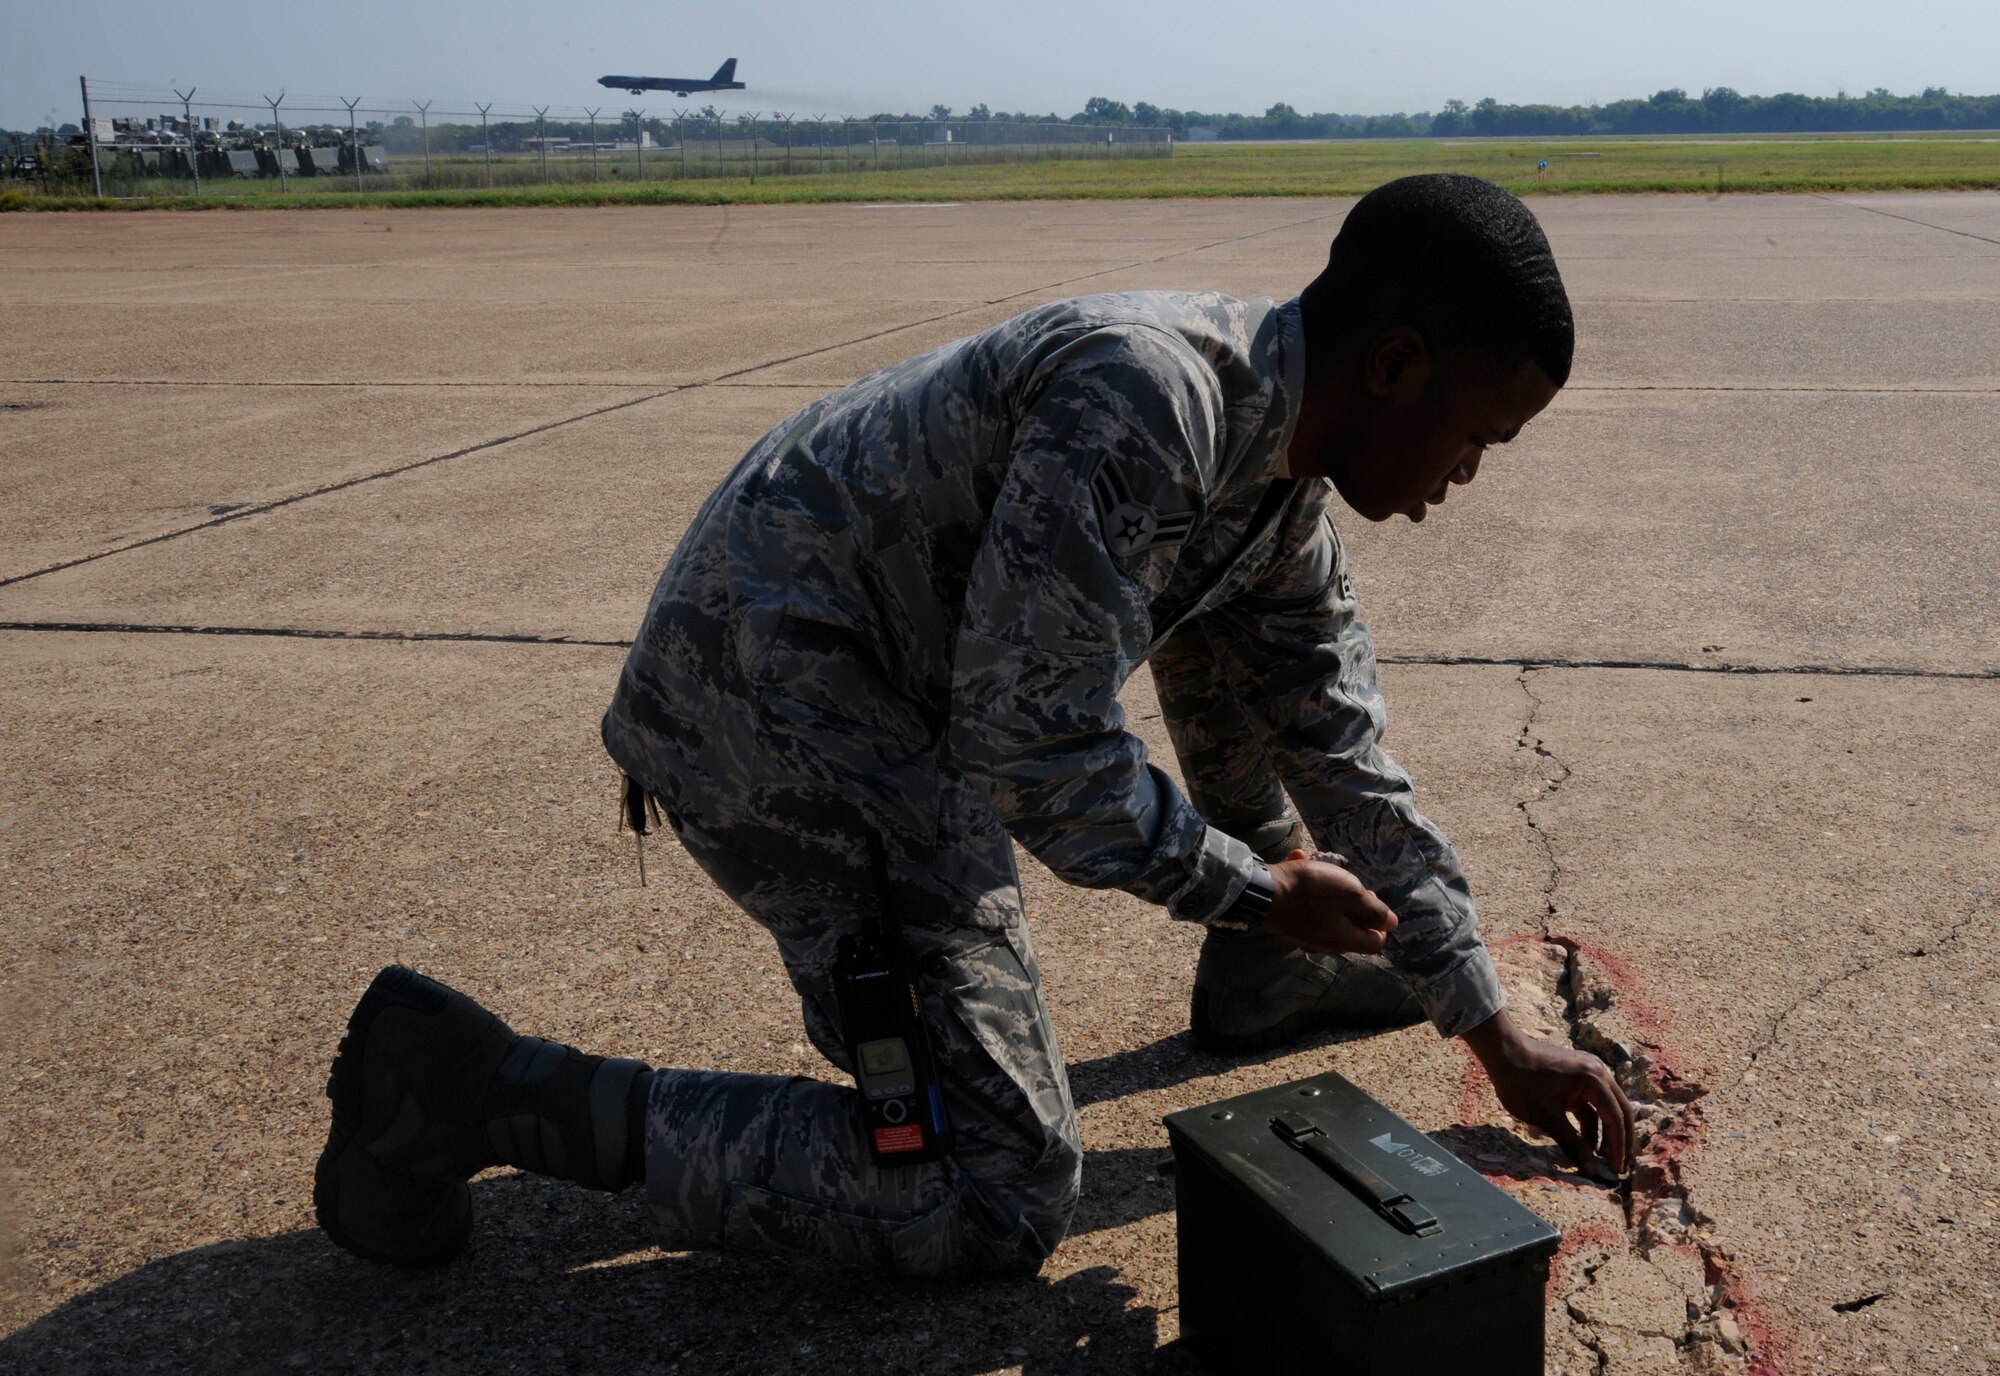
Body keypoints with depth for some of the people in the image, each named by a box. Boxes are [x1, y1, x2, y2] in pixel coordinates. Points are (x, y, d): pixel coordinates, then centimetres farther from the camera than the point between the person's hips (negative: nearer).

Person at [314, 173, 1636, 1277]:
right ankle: (487, 1088, -7)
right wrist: (1255, 890, -9)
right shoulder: (1143, 398, -26)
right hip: (789, 716, -10)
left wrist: (1494, 1029, 17)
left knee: (1256, 664, 18)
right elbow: (1039, 750, -24)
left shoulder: (1288, 487, 6)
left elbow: (1347, 765, 14)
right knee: (1001, 1196, -10)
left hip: (919, 674, 10)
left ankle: (1257, 982, 31)